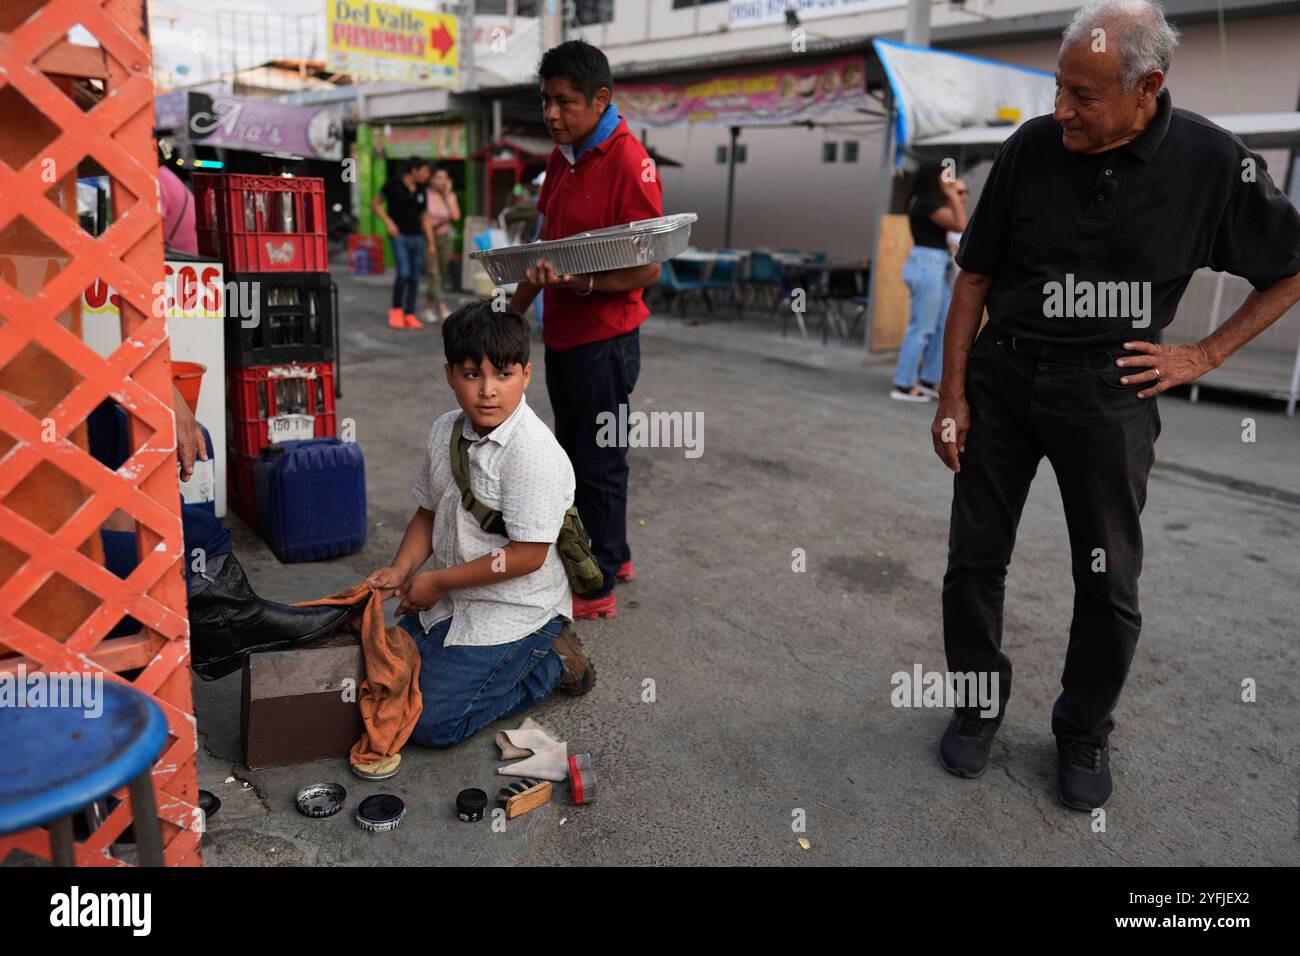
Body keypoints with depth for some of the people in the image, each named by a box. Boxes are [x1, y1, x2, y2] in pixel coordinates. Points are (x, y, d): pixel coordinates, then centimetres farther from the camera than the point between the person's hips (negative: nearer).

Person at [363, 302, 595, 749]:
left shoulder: (535, 453, -25)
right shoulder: (445, 431, 0)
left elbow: (527, 555, -25)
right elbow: (429, 511, 12)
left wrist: (437, 581, -17)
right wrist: (400, 570, -5)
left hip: (512, 611, -8)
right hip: (448, 598, 8)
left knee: (430, 723, -10)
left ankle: (550, 660, 6)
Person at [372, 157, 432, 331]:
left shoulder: (421, 190, 10)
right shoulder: (394, 185, -4)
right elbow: (375, 203, 2)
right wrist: (389, 222, -9)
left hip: (417, 237, 5)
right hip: (399, 235, -5)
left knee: (415, 276, 2)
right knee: (404, 272, -18)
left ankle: (409, 315, 12)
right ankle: (396, 310, 2)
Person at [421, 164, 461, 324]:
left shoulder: (450, 195, 4)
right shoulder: (426, 195, -7)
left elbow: (456, 216, -12)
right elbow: (426, 221, -9)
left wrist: (448, 194, -10)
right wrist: (431, 243, -13)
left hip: (445, 238, 5)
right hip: (429, 237, -5)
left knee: (441, 275, 7)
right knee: (433, 273, -14)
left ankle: (428, 308, 21)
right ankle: (443, 309, -23)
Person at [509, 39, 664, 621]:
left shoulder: (628, 163, -17)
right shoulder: (562, 156, 10)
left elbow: (649, 269, -19)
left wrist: (582, 283, -33)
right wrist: (515, 310, 18)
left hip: (605, 341, -9)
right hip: (561, 336, 9)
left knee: (599, 464, 2)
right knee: (577, 456, 19)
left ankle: (598, 589, 17)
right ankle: (616, 557, 37)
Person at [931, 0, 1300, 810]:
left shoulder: (1213, 162, -8)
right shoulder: (1032, 148, -5)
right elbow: (975, 277, 1)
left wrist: (1204, 355, -4)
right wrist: (952, 394, -3)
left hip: (1109, 389, -1)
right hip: (1001, 376, 2)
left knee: (1109, 580, 8)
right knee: (975, 558, 7)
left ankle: (1086, 732, 30)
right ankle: (979, 705, 29)